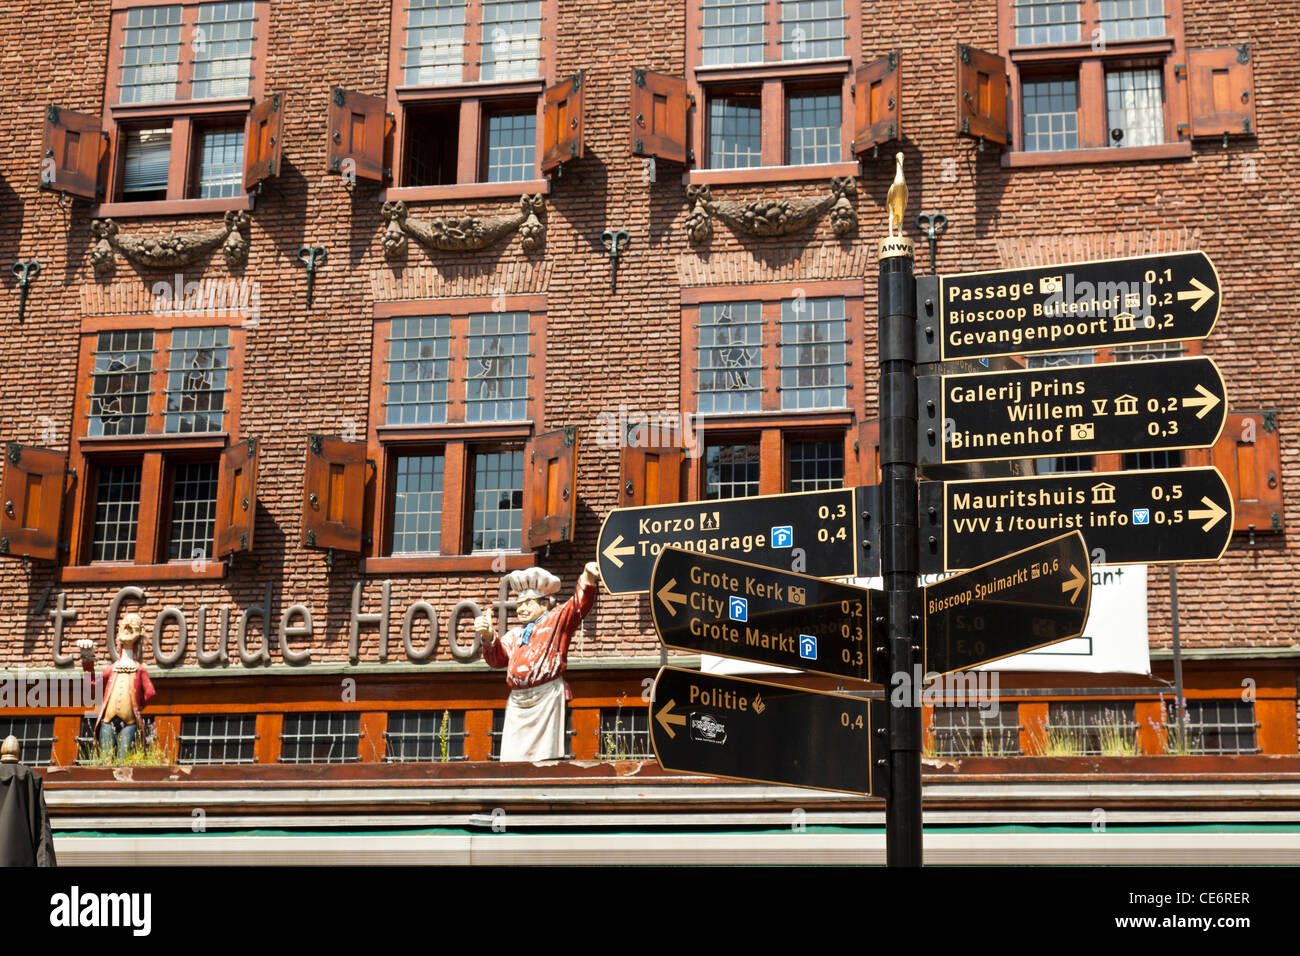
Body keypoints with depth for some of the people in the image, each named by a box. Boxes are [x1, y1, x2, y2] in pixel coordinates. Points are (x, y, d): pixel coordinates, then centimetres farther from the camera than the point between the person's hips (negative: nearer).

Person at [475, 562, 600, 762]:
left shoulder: (556, 620, 12)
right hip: (517, 702, 5)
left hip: (547, 698, -5)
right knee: (512, 758, -1)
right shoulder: (514, 635, 26)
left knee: (546, 756, -9)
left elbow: (579, 604, -3)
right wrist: (488, 636, -7)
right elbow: (498, 658, 13)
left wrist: (588, 577, -22)